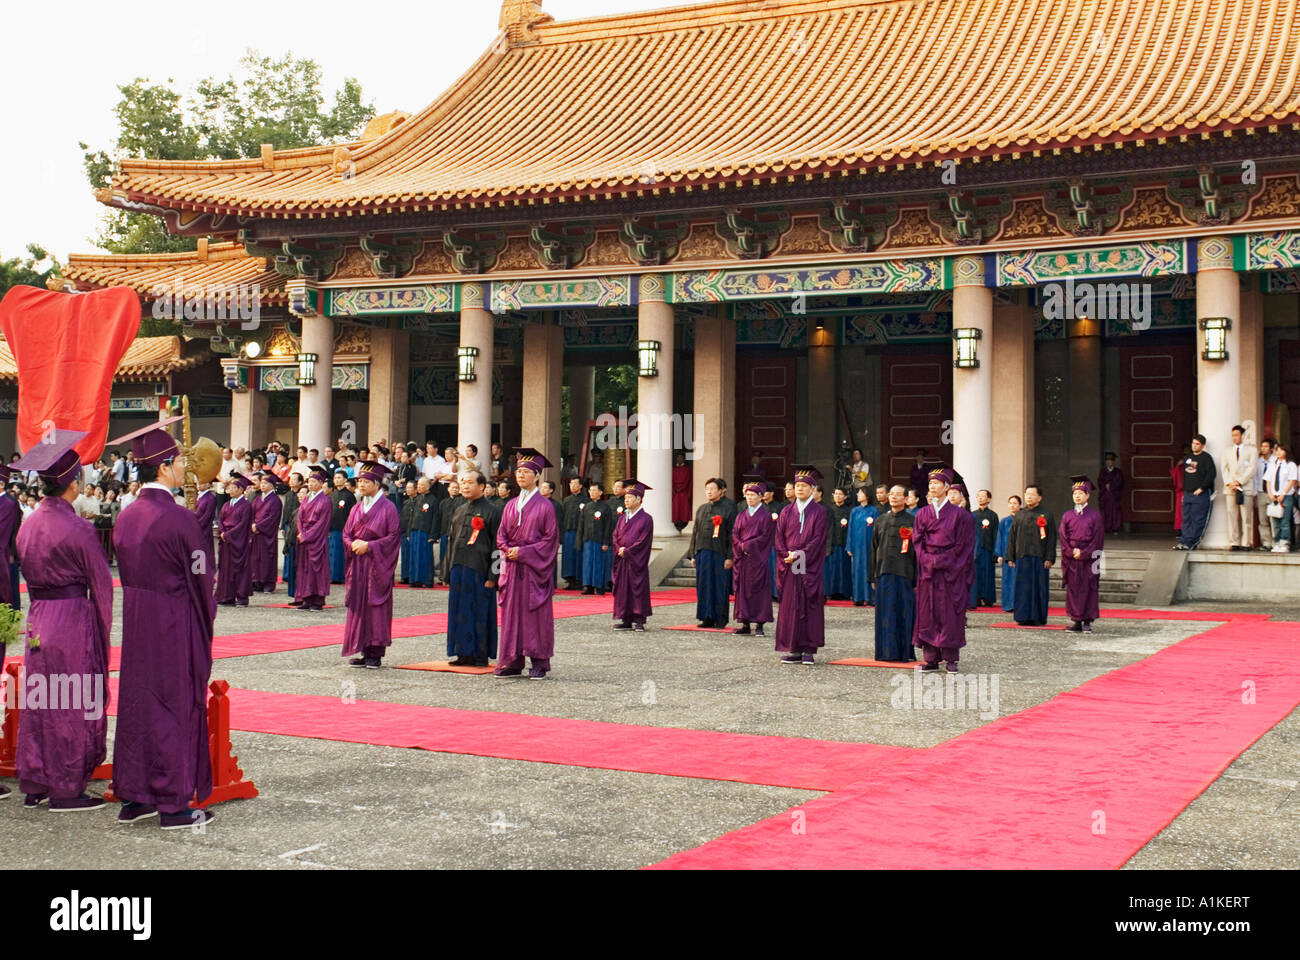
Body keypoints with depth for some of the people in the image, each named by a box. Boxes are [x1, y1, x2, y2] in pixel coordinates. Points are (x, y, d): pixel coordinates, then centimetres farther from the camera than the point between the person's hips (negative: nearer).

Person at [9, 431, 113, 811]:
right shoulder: (77, 529, -15)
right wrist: (104, 628, 2)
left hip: (37, 619, 7)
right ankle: (66, 789, 6)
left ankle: (35, 785, 20)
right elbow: (101, 583, -9)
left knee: (39, 703, 13)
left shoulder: (28, 525, 6)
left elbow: (27, 571, 14)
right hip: (74, 620, -7)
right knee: (72, 705, 1)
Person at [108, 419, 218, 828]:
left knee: (136, 704, 13)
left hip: (135, 625, 7)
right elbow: (200, 579, -11)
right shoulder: (178, 518, -18)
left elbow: (127, 576, 10)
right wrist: (207, 615, 6)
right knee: (176, 707, 1)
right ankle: (174, 804, 6)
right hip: (176, 628, -7)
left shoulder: (125, 517, 4)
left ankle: (133, 798, 21)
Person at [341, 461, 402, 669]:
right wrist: (354, 545, -8)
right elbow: (346, 534, 14)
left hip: (377, 565, -6)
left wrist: (369, 546, -15)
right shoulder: (357, 508, 13)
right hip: (358, 564, 6)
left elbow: (393, 536, -9)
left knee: (376, 607, -5)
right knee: (357, 607, 4)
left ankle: (375, 653, -1)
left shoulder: (388, 508, -4)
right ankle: (362, 652, 10)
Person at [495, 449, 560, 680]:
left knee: (537, 614, -2)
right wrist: (508, 550, -7)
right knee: (512, 614, 5)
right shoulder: (511, 505, 12)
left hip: (535, 568, -5)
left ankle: (539, 663, 3)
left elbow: (551, 538, -7)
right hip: (513, 568, 5)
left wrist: (524, 551, -14)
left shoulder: (544, 506, -4)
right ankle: (513, 662, 10)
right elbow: (501, 534, 14)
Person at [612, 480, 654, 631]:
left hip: (636, 561, -6)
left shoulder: (645, 519, -6)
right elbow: (615, 537, 11)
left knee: (637, 588, -3)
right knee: (622, 590, 5)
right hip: (621, 561, 6)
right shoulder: (622, 518, 14)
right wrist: (619, 549, -8)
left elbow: (643, 541, -12)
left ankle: (638, 620, 2)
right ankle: (624, 620, 11)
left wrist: (627, 551, -12)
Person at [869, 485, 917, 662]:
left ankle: (904, 652, 5)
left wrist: (916, 579, -10)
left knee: (903, 613, -2)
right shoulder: (881, 521, 13)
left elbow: (917, 551, -3)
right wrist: (873, 576, 9)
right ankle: (886, 652, 9)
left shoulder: (911, 521, 0)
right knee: (885, 613, 4)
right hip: (883, 572, 4)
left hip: (903, 573, -4)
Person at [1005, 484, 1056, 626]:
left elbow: (1052, 538, -2)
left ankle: (1038, 617, 5)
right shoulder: (1020, 515, 13)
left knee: (1039, 587, -1)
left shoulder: (1046, 514, 3)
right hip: (1022, 557, 3)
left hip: (1039, 558, -3)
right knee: (1023, 588, 2)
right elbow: (1012, 537, 13)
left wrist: (1049, 558, -10)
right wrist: (1010, 557, 6)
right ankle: (1024, 617, 7)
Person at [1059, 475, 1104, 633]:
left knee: (1088, 590, -2)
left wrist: (1083, 553, -11)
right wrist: (1072, 552, -10)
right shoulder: (1067, 516, 9)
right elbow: (1063, 537, 4)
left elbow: (1097, 539, -4)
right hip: (1071, 560, 3)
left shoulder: (1094, 516, 1)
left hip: (1089, 559, -2)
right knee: (1073, 589, 2)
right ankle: (1077, 621, 8)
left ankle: (1087, 621, 2)